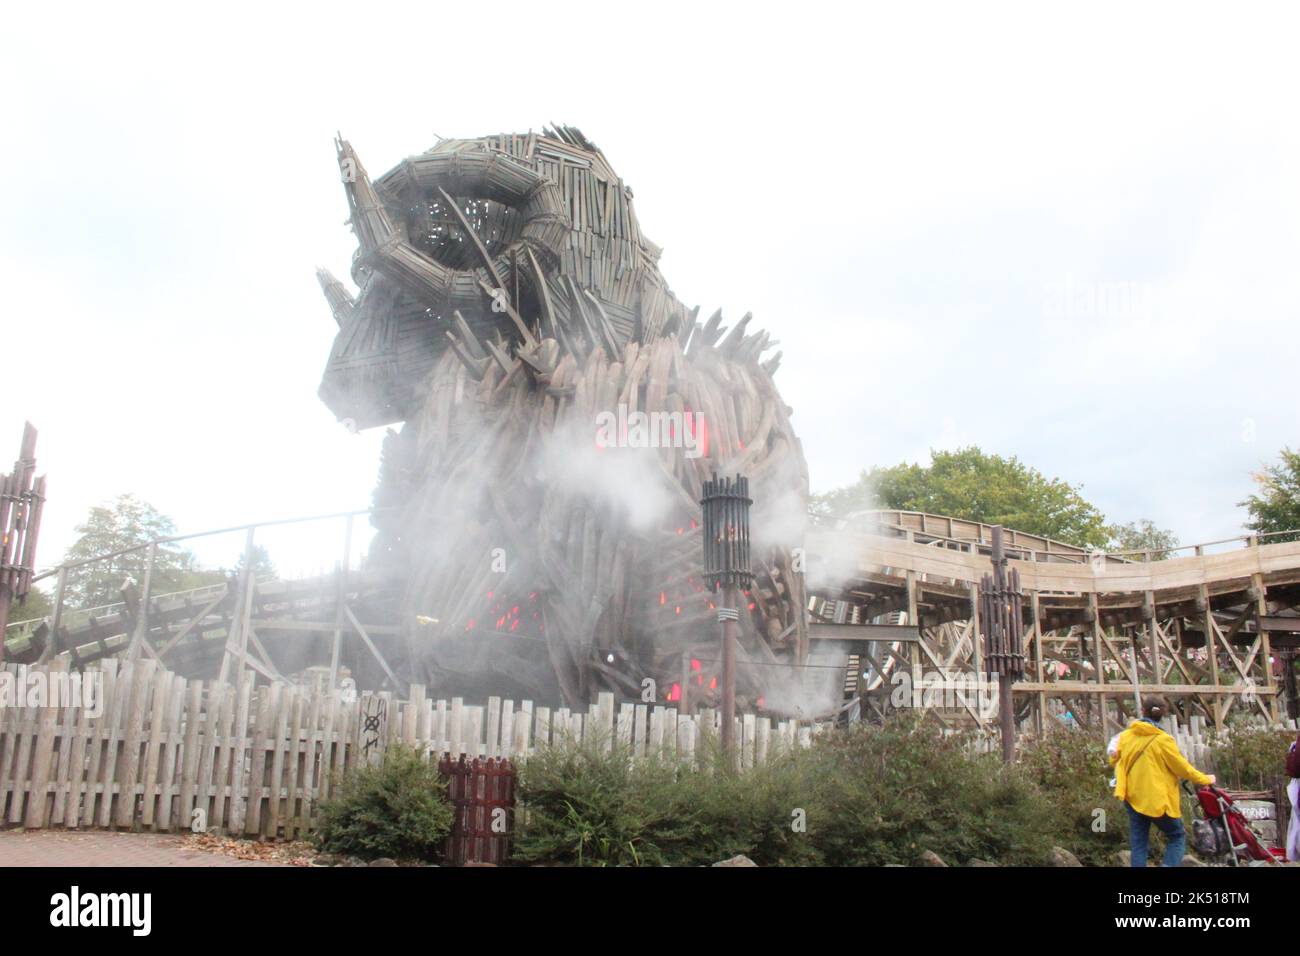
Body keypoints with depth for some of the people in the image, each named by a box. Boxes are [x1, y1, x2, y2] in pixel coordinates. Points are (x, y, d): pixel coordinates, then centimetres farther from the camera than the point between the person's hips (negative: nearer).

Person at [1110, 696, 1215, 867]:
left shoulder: (1126, 736, 0)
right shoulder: (1162, 740, -14)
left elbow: (1115, 761, 13)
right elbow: (1183, 768, -5)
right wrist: (1205, 779, 10)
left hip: (1133, 797, 4)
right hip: (1157, 800, -4)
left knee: (1138, 842, 11)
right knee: (1177, 837, 12)